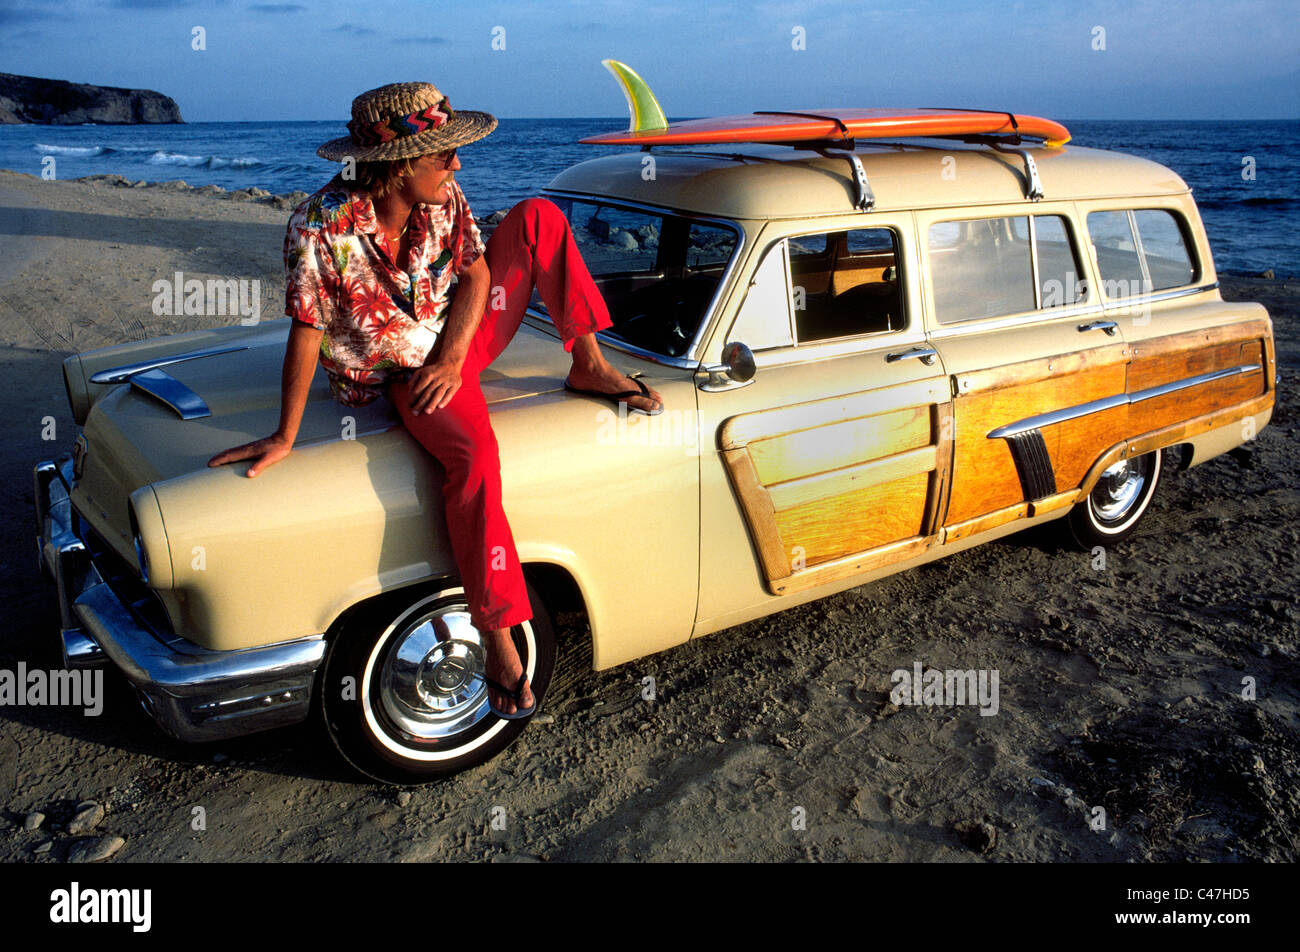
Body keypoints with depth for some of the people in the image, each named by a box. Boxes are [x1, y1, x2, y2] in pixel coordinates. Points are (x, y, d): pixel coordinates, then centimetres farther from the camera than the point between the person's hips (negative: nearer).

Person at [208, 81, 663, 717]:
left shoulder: (443, 197, -10)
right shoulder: (320, 229, -24)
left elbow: (475, 272, -4)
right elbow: (307, 333, -20)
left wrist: (451, 359, -19)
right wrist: (285, 437, -16)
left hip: (461, 341, 5)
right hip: (405, 373, -5)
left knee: (539, 216, -5)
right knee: (473, 453, -37)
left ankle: (590, 368, -2)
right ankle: (496, 638, -30)